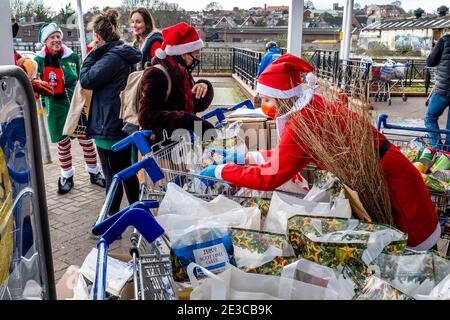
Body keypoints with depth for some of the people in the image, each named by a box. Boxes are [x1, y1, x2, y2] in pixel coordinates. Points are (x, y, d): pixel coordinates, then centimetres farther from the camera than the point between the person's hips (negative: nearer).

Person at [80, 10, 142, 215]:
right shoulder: (125, 55, 9)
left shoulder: (112, 57, -20)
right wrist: (97, 53, 8)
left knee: (113, 177, 3)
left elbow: (86, 80, -16)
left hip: (109, 127, -9)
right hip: (125, 124, 9)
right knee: (127, 171, 20)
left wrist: (93, 53, -7)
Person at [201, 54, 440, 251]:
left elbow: (270, 177, -29)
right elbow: (287, 154, 6)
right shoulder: (311, 106, -3)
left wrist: (220, 171, -19)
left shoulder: (305, 120, -30)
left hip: (388, 179, -9)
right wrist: (250, 157, 4)